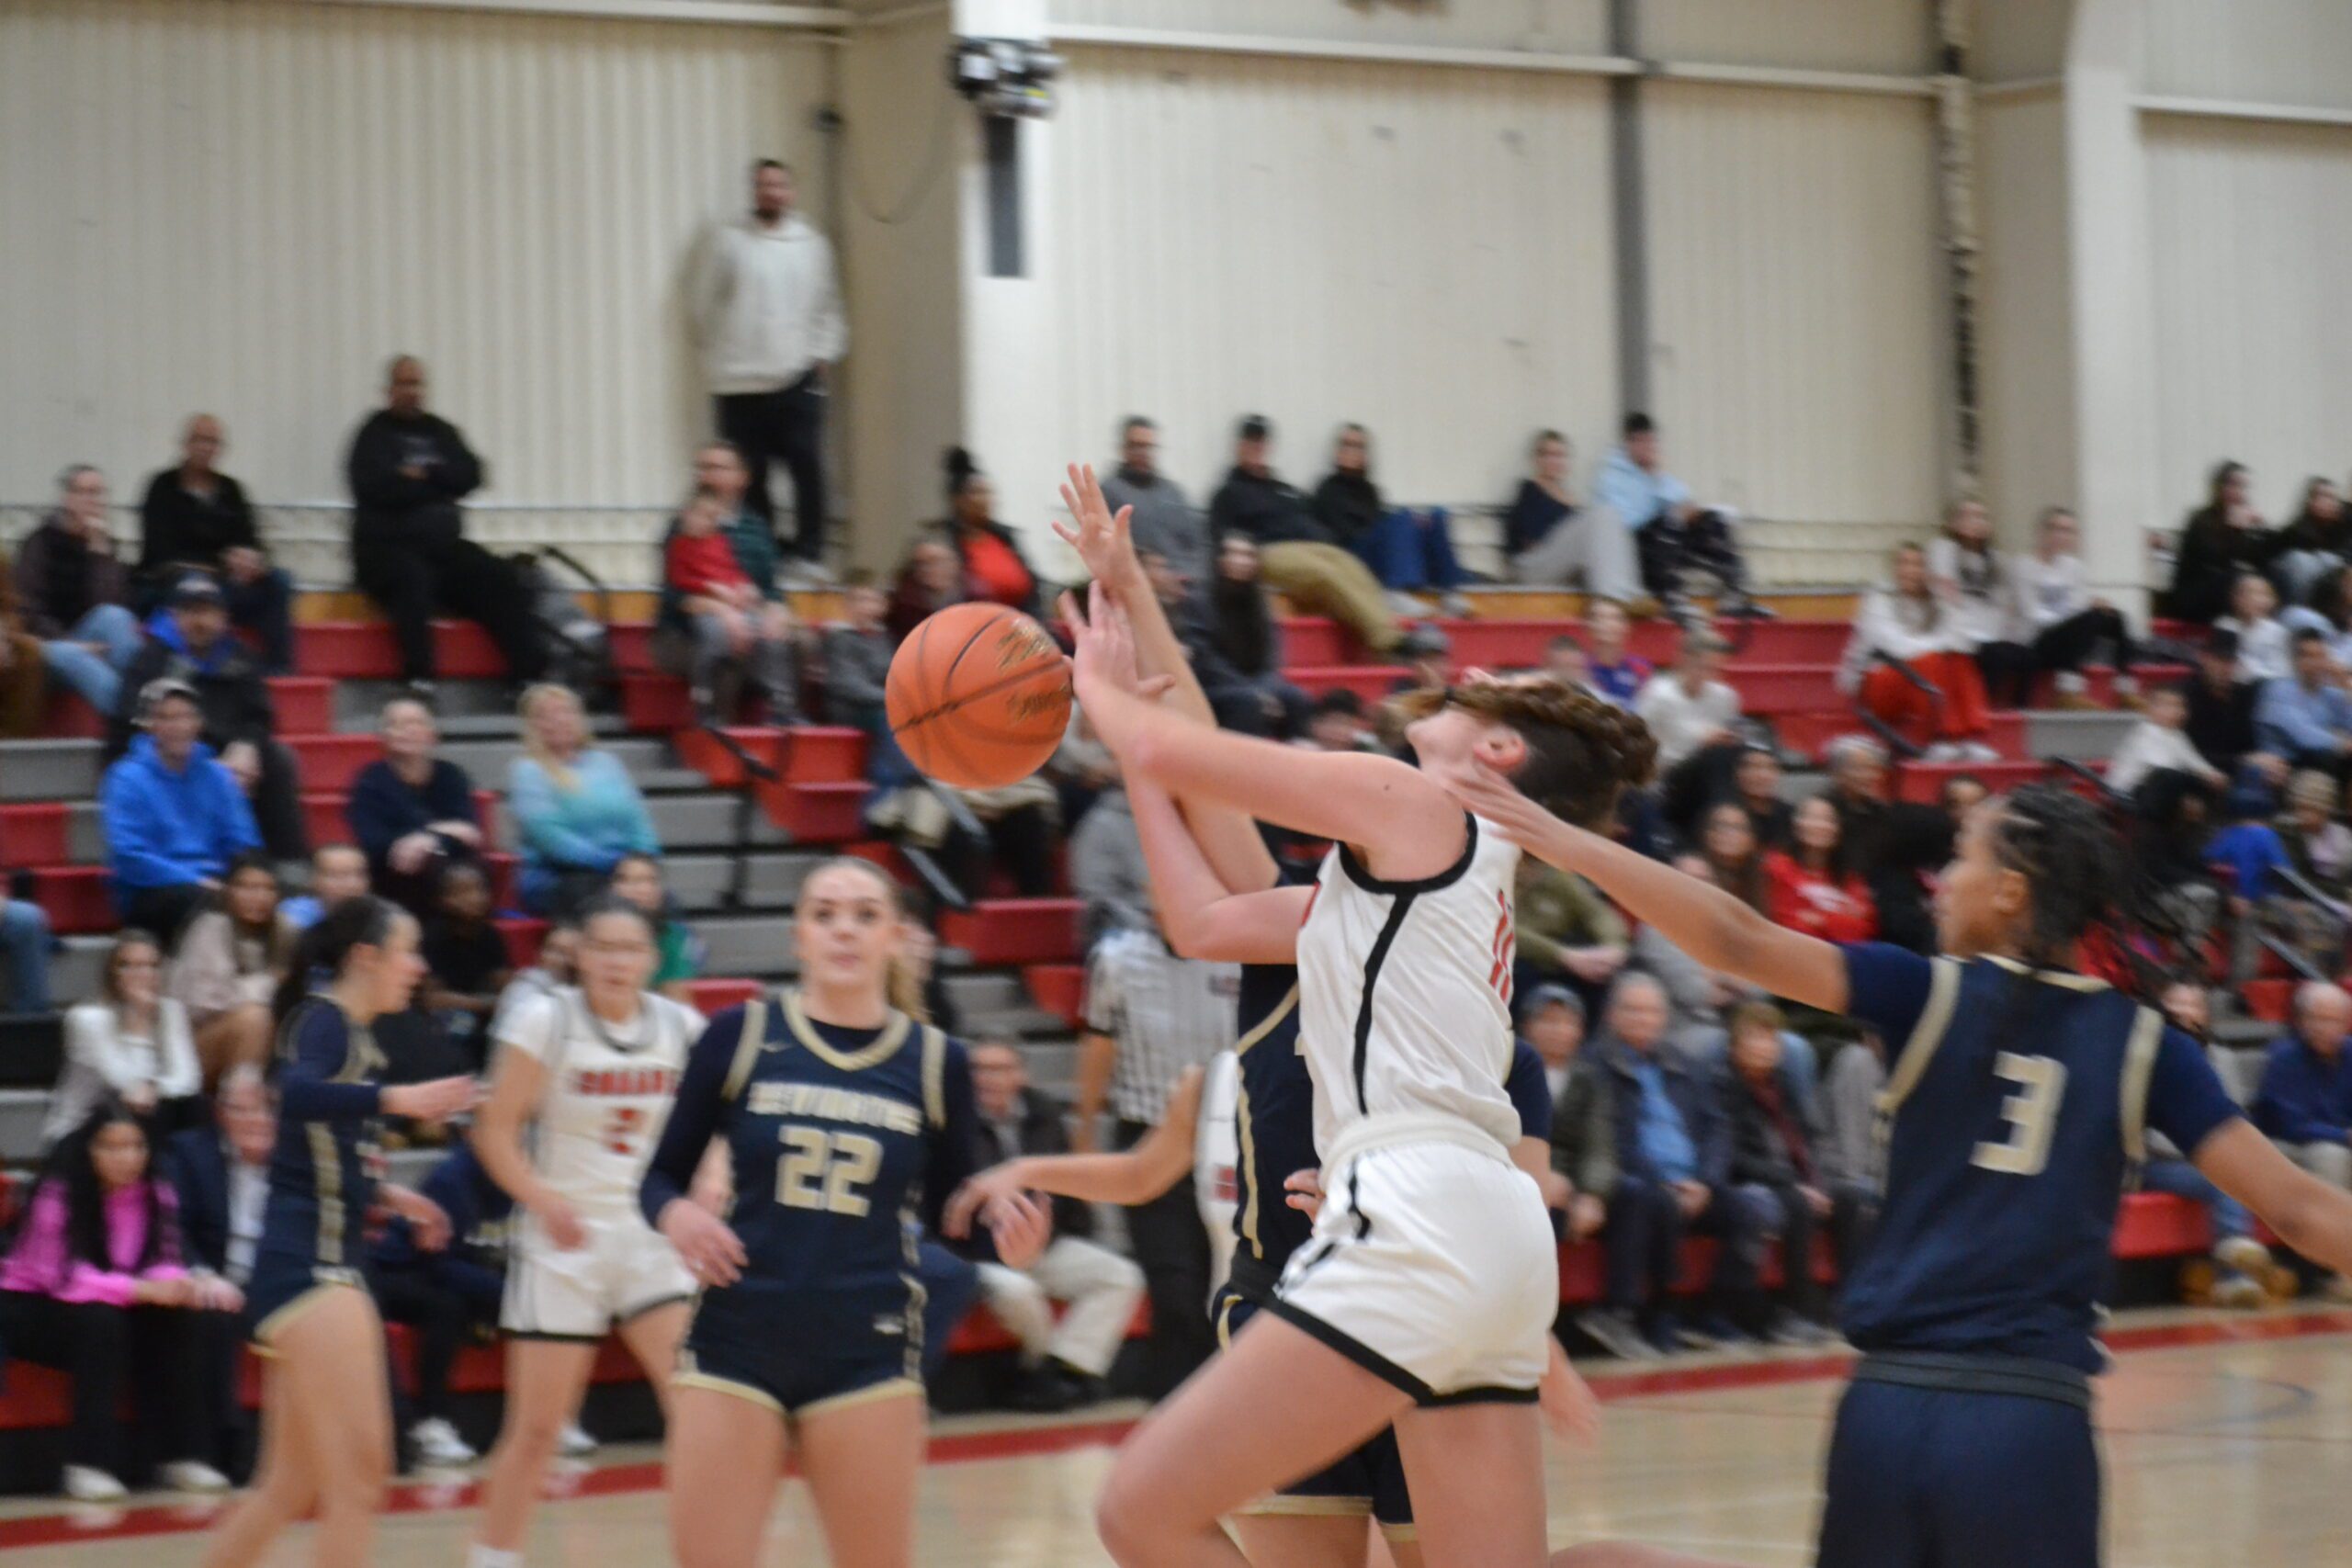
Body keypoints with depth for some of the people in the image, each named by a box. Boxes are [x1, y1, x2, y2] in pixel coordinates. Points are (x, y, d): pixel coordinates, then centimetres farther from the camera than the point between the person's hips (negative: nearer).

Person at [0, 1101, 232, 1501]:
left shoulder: (156, 1194, -5)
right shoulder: (58, 1194, -22)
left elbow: (162, 1263, -4)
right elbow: (64, 1277, -30)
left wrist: (179, 1284, -29)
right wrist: (142, 1290, -40)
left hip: (112, 1304, 5)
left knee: (175, 1317, -21)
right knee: (100, 1321, -35)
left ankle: (179, 1455, -17)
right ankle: (88, 1463, -32)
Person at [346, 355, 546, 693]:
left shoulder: (440, 432, 18)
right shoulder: (375, 434, 3)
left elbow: (470, 475, 4)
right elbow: (377, 487, -14)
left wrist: (425, 475, -11)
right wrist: (441, 483, -5)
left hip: (442, 545, 5)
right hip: (387, 546, -5)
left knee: (500, 579, -15)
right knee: (414, 577, -37)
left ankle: (528, 672, -21)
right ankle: (419, 676, -43)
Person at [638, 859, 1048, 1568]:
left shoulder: (936, 1063, 4)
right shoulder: (739, 1037, 1)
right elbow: (661, 1174, 6)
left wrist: (1003, 1228, -11)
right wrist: (675, 1213, -16)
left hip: (867, 1351, 1)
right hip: (735, 1341, -1)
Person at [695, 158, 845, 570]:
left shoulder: (812, 244, 11)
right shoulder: (727, 241, 5)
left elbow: (829, 308, 16)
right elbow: (705, 305, 8)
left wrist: (823, 355, 5)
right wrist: (721, 356, 6)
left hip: (798, 379, 1)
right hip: (740, 383, -1)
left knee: (807, 466, -12)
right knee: (750, 478, 1)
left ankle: (810, 553, -9)